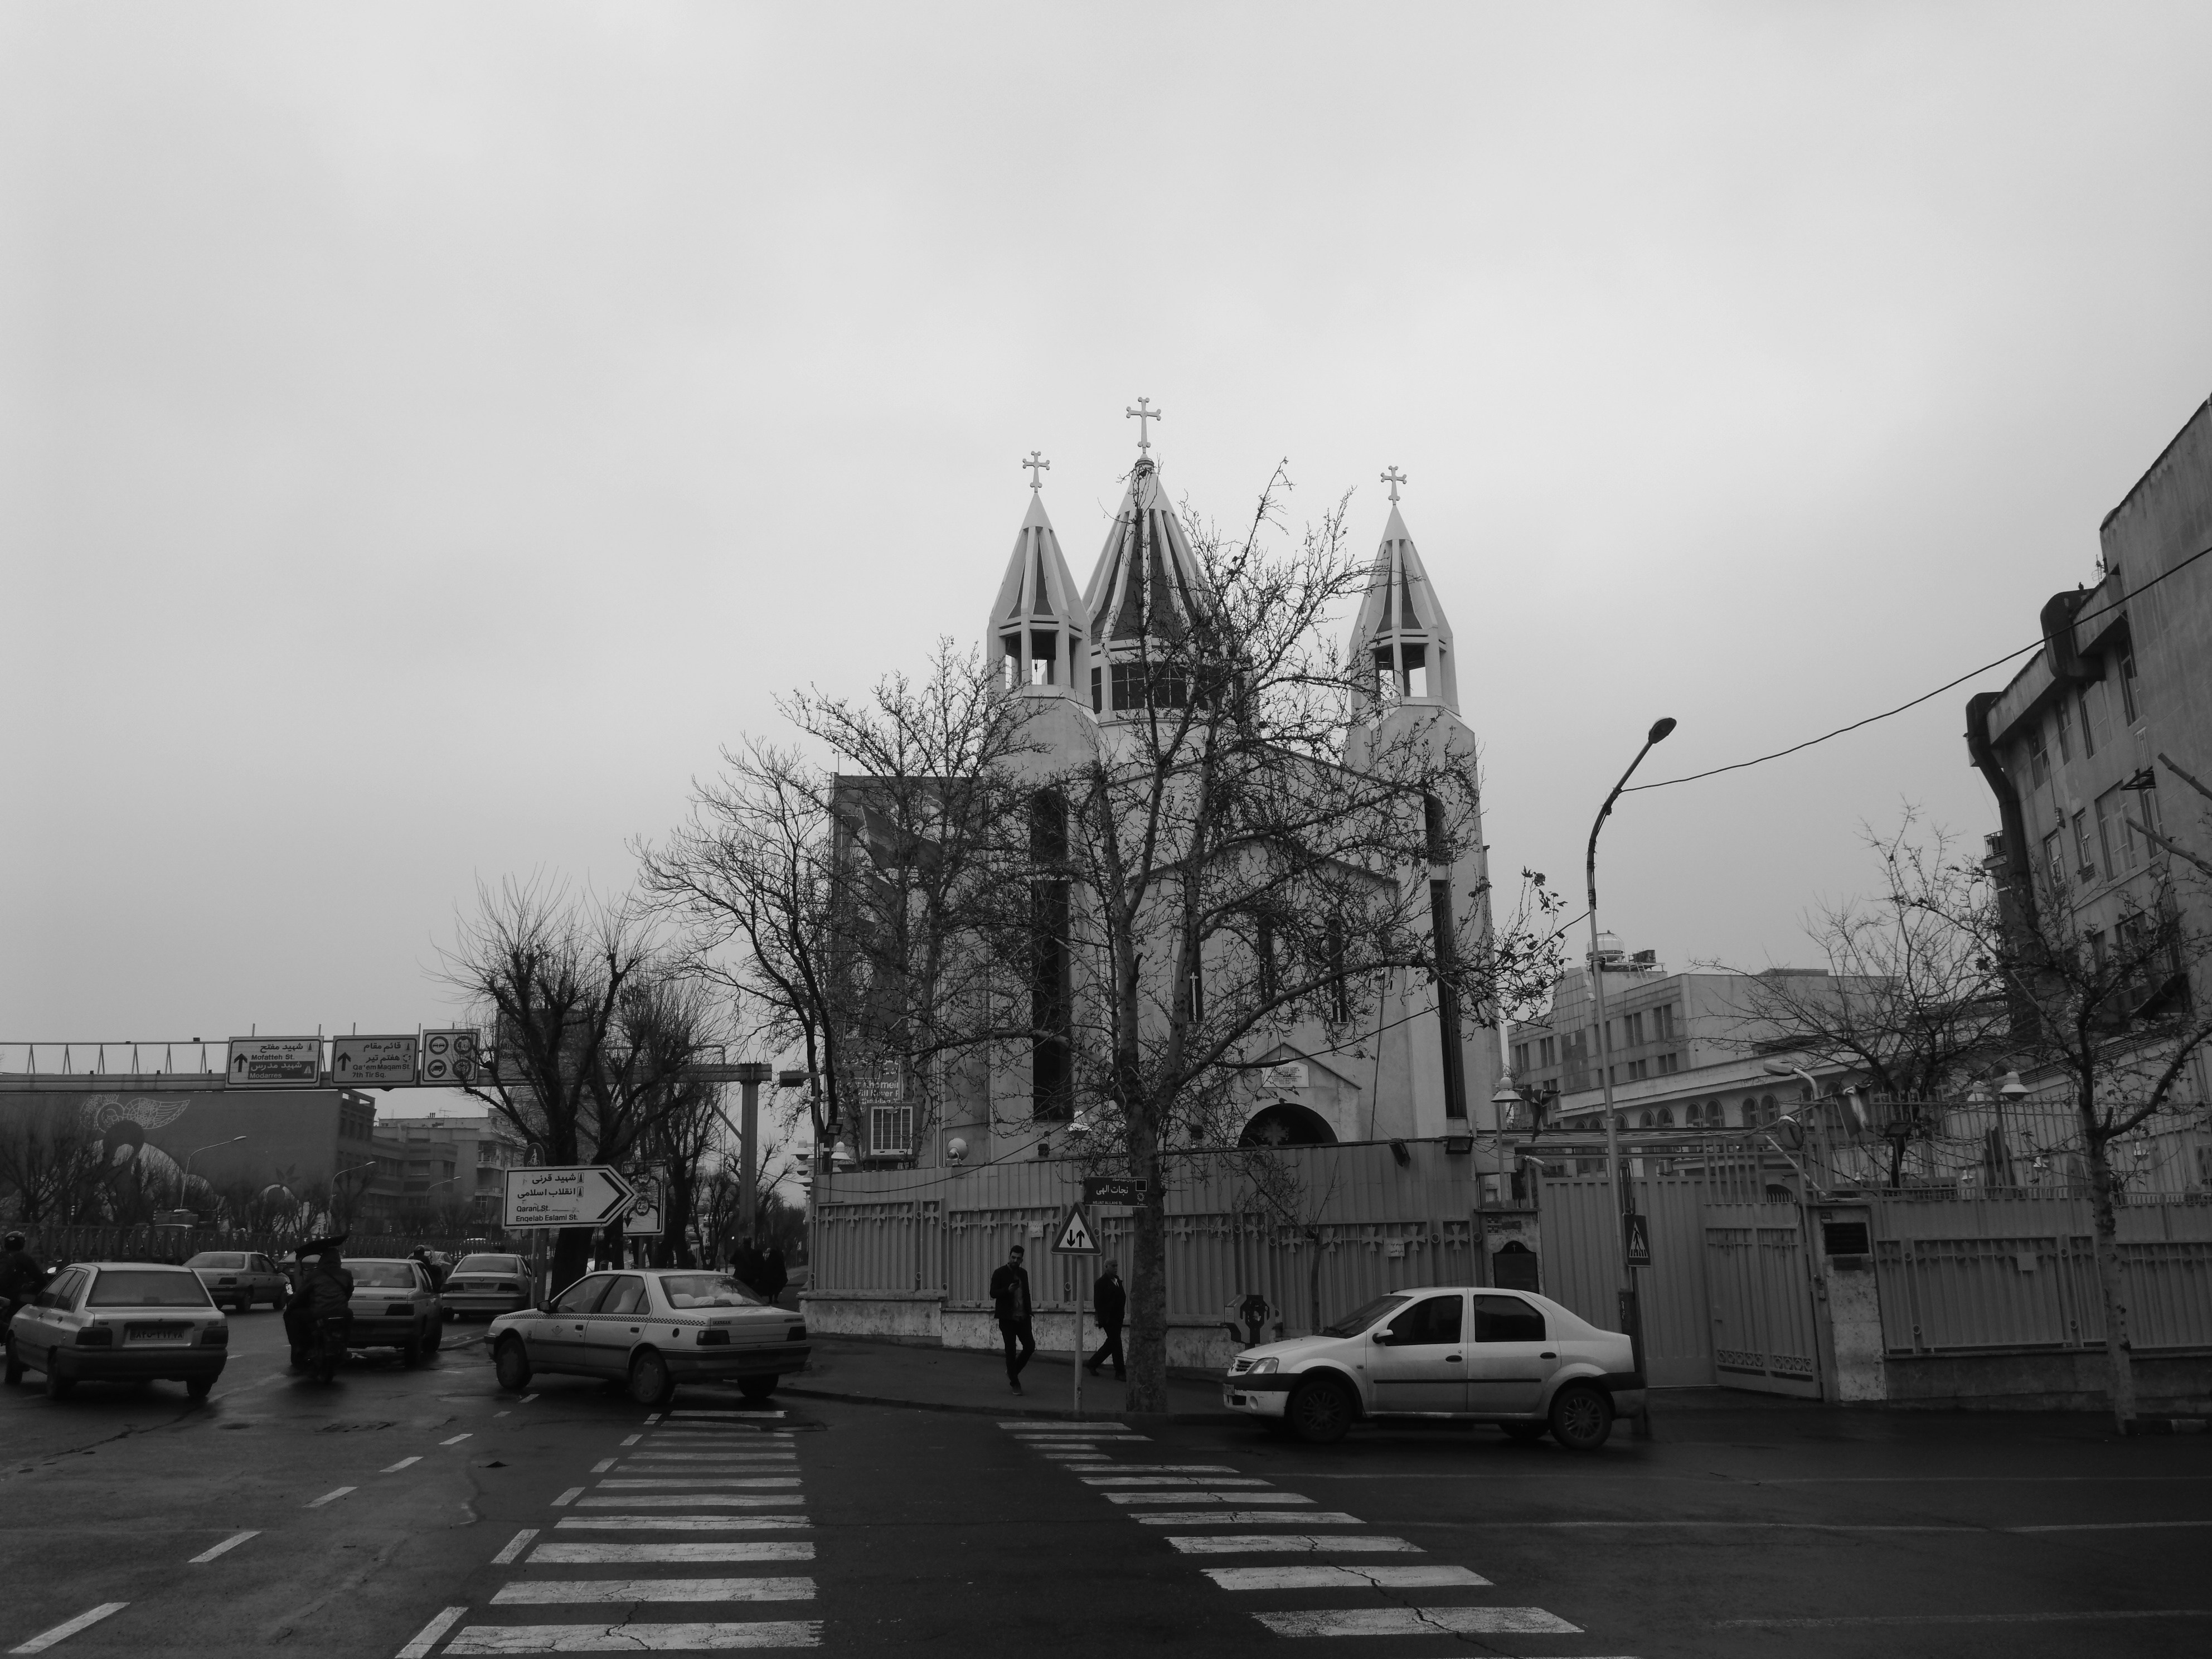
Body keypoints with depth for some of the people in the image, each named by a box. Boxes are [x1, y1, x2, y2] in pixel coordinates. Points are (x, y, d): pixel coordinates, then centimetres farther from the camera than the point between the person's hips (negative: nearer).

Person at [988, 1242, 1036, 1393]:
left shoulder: (1024, 1273, 12)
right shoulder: (1000, 1273, -4)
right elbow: (993, 1293, -10)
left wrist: (1028, 1313, 14)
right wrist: (1008, 1290, -27)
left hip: (1022, 1318, 5)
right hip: (1007, 1318, -5)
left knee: (1030, 1346, -2)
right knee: (1011, 1350, -2)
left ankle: (1013, 1371, 20)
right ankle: (1015, 1383, 7)